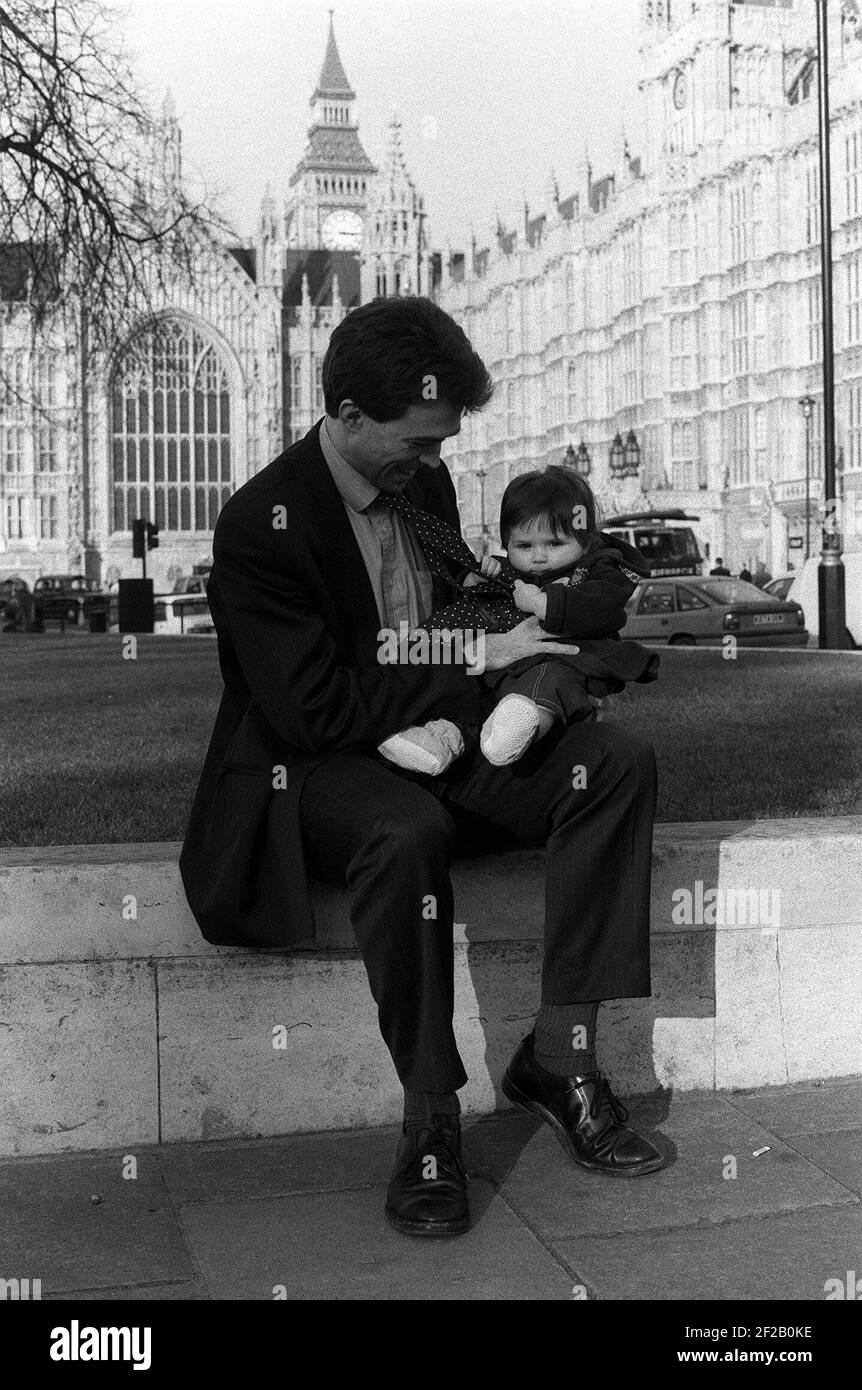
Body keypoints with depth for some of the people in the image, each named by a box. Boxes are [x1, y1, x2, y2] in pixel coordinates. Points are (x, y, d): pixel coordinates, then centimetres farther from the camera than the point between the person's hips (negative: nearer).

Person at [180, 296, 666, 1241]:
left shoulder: (422, 480, 5)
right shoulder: (260, 526, -18)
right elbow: (318, 712, -22)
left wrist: (526, 653, 1)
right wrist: (472, 664, -19)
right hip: (316, 765, -7)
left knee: (618, 761, -16)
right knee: (408, 833, -40)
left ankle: (558, 1054, -15)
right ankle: (429, 1114, -22)